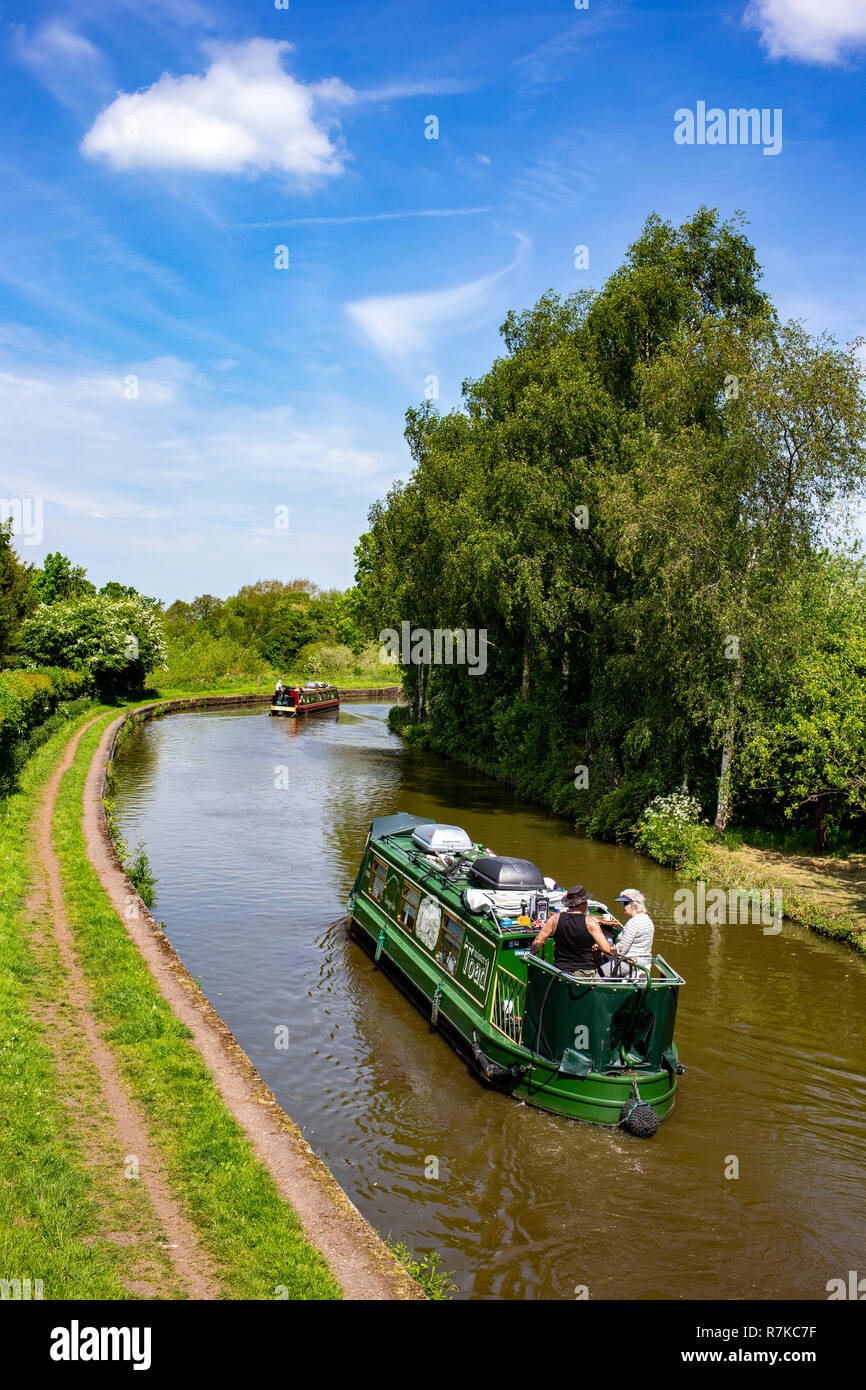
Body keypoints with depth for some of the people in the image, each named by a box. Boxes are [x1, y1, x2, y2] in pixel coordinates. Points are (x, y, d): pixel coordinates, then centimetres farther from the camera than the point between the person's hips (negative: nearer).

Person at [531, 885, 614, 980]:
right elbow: (606, 949, -14)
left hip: (561, 971, 1)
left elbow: (538, 942, -2)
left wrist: (532, 955, 16)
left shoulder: (555, 919, -4)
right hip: (587, 974, -1)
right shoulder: (590, 922, -10)